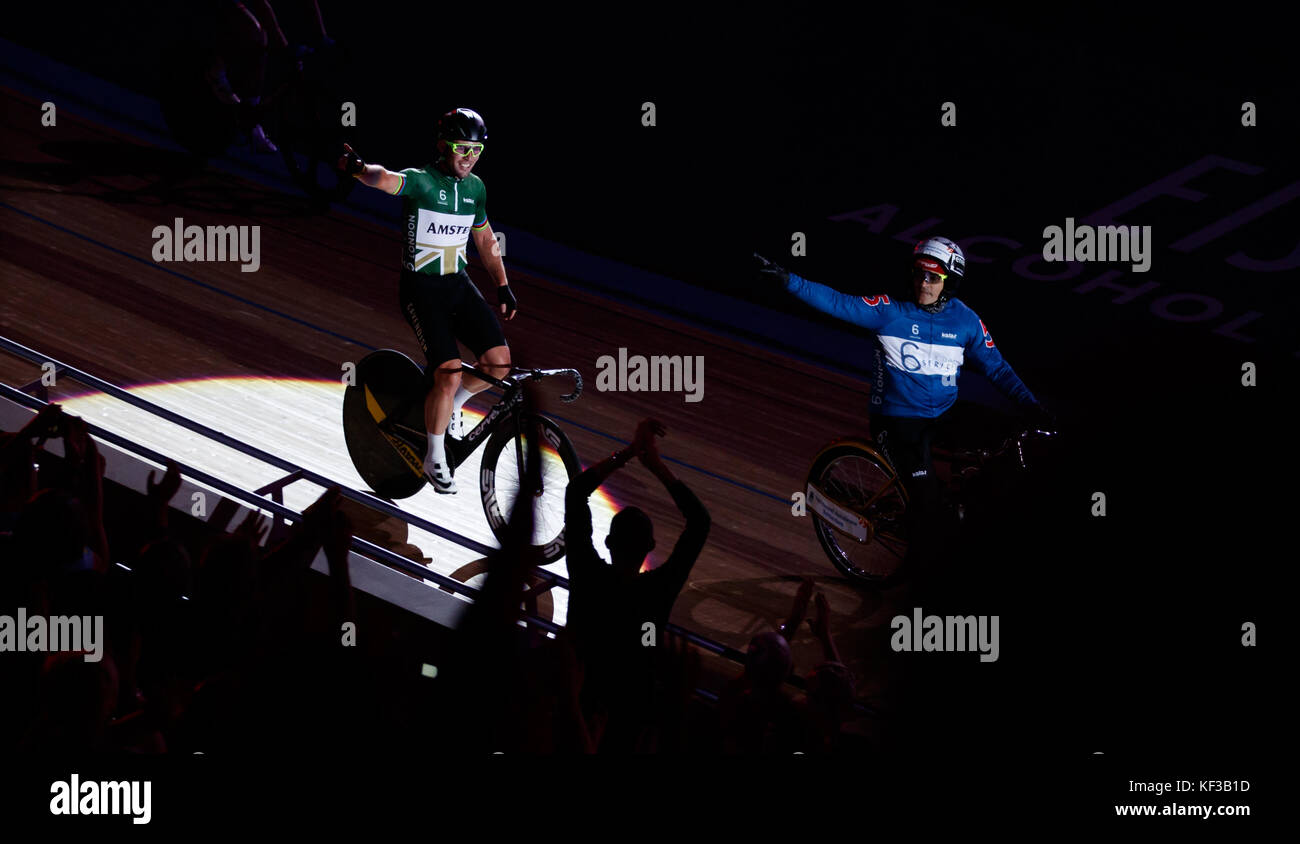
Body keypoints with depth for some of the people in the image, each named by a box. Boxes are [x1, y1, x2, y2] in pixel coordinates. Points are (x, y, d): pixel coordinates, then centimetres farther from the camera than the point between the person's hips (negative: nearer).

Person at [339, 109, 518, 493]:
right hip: (422, 288, -6)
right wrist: (359, 168, -60)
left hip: (459, 285, 6)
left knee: (499, 361, -8)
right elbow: (384, 179, -37)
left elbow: (484, 238, 20)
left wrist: (503, 285, 17)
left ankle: (451, 405, 23)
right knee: (449, 373, -17)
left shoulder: (475, 187, 5)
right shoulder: (420, 180, -15)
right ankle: (435, 459, 3)